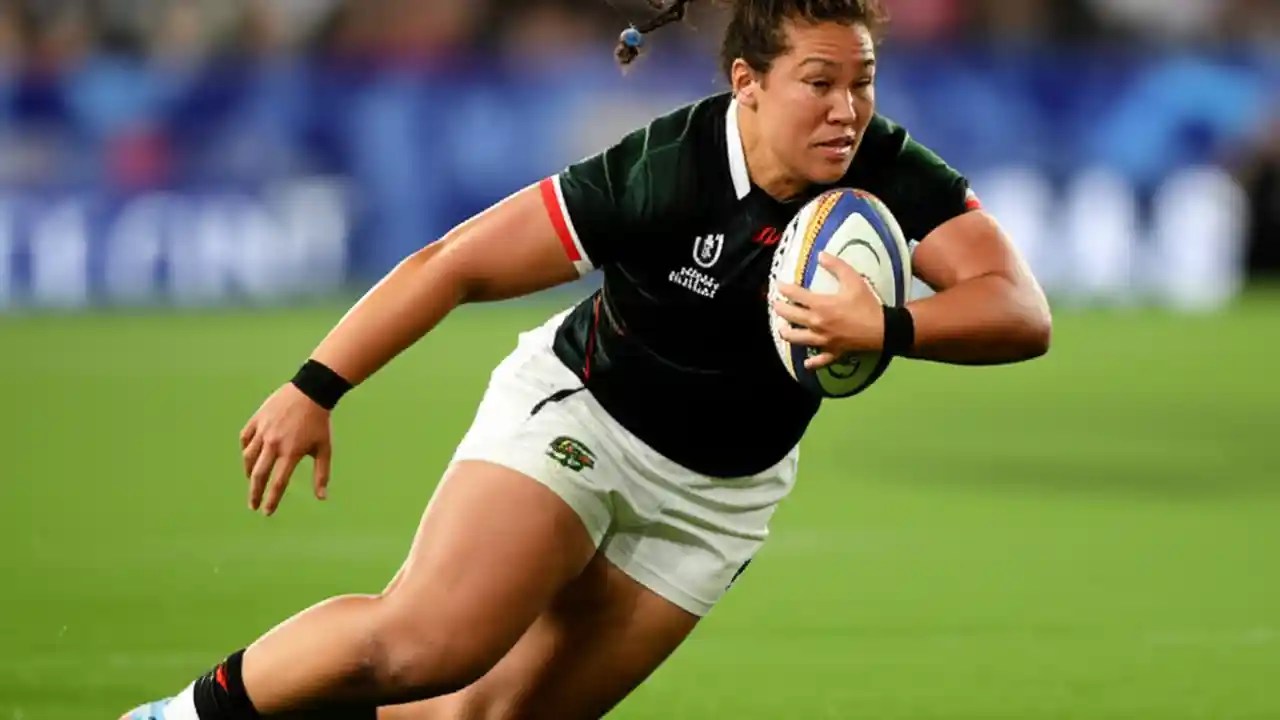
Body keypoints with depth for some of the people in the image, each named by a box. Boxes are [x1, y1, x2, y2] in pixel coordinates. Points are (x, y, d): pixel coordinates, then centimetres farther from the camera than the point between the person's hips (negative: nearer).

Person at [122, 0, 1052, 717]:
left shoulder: (892, 176, -19)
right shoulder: (659, 175, -28)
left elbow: (1022, 312, -26)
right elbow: (454, 265, -22)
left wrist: (888, 327, -43)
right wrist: (315, 388, -23)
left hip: (715, 493, 4)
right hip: (576, 415, -4)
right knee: (425, 643, -23)